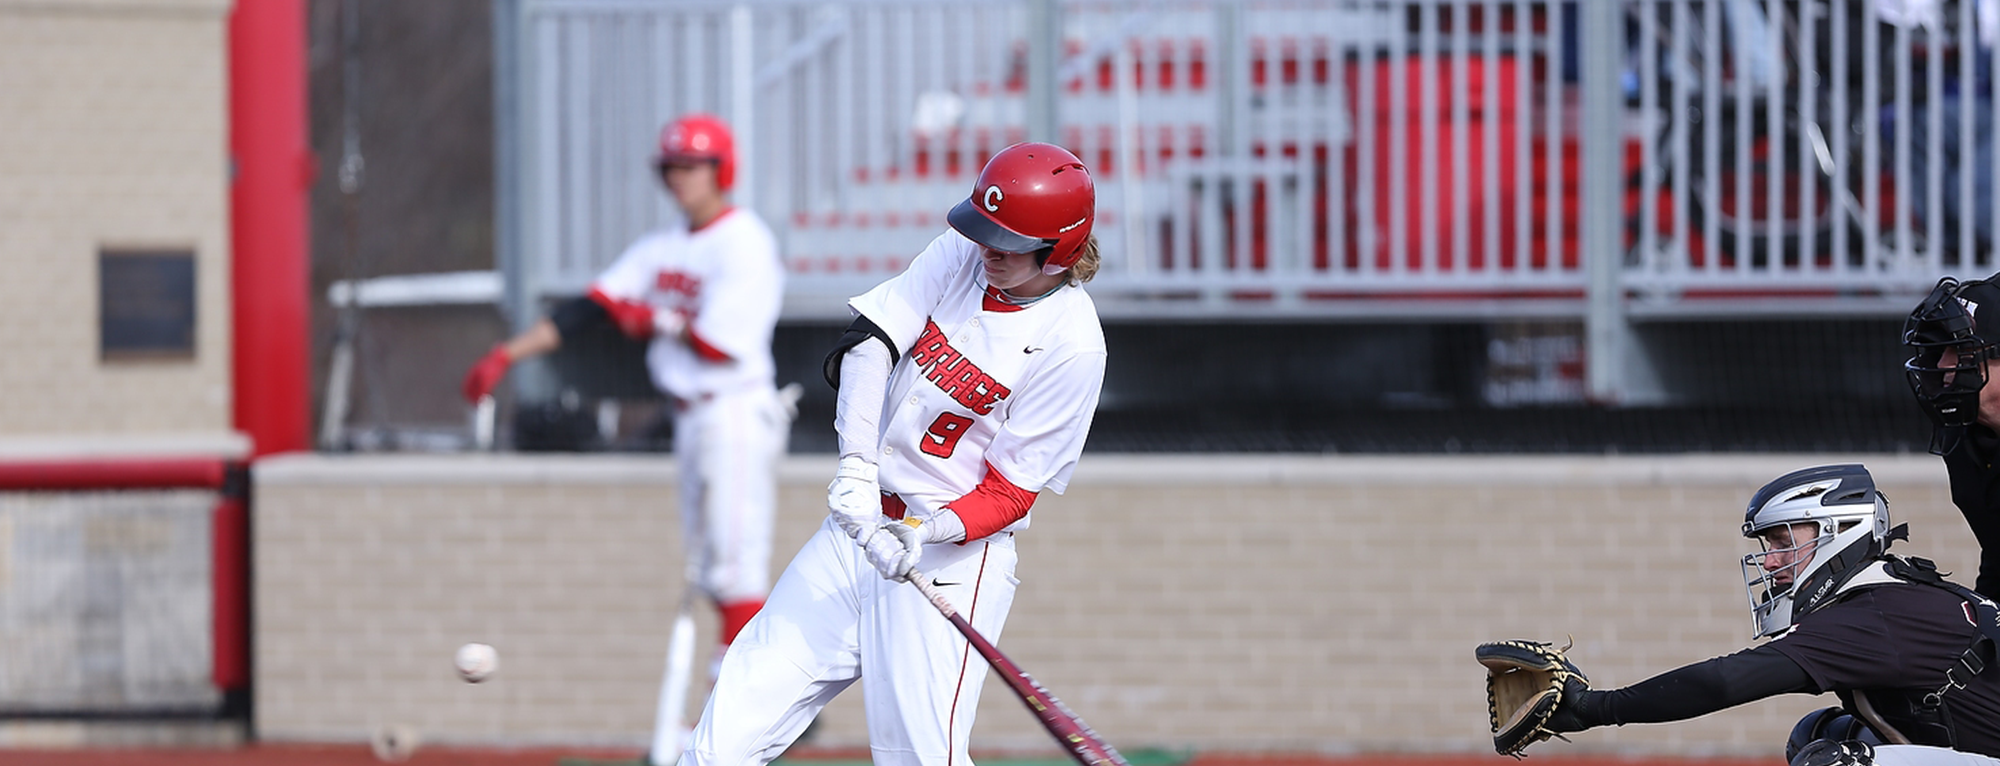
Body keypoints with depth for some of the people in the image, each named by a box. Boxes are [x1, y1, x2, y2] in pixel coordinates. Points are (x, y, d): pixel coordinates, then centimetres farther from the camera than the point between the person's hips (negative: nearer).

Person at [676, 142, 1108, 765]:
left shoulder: (1072, 345, -13)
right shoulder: (962, 252, 1)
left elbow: (1011, 492, -11)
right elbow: (867, 341, -8)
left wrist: (929, 532, -28)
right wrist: (857, 462, -22)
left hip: (953, 555, -5)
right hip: (861, 525, 5)